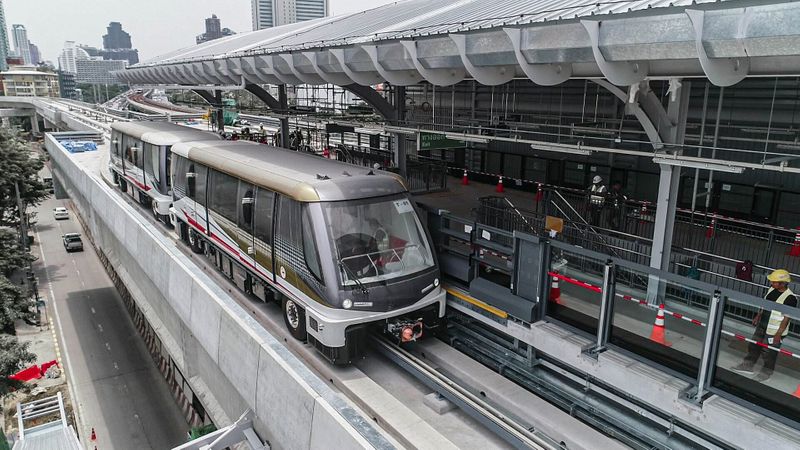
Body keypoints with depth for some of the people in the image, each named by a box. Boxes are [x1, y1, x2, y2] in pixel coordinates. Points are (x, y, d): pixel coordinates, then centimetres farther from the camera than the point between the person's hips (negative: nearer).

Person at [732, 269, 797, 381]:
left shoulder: (790, 298, -26)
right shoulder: (772, 289, -2)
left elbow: (786, 318, -22)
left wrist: (779, 333, -19)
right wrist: (758, 316, 20)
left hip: (774, 331, -8)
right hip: (762, 326, 8)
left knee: (769, 352, 9)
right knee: (753, 346, 18)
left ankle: (766, 372, 29)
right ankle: (748, 366, 34)